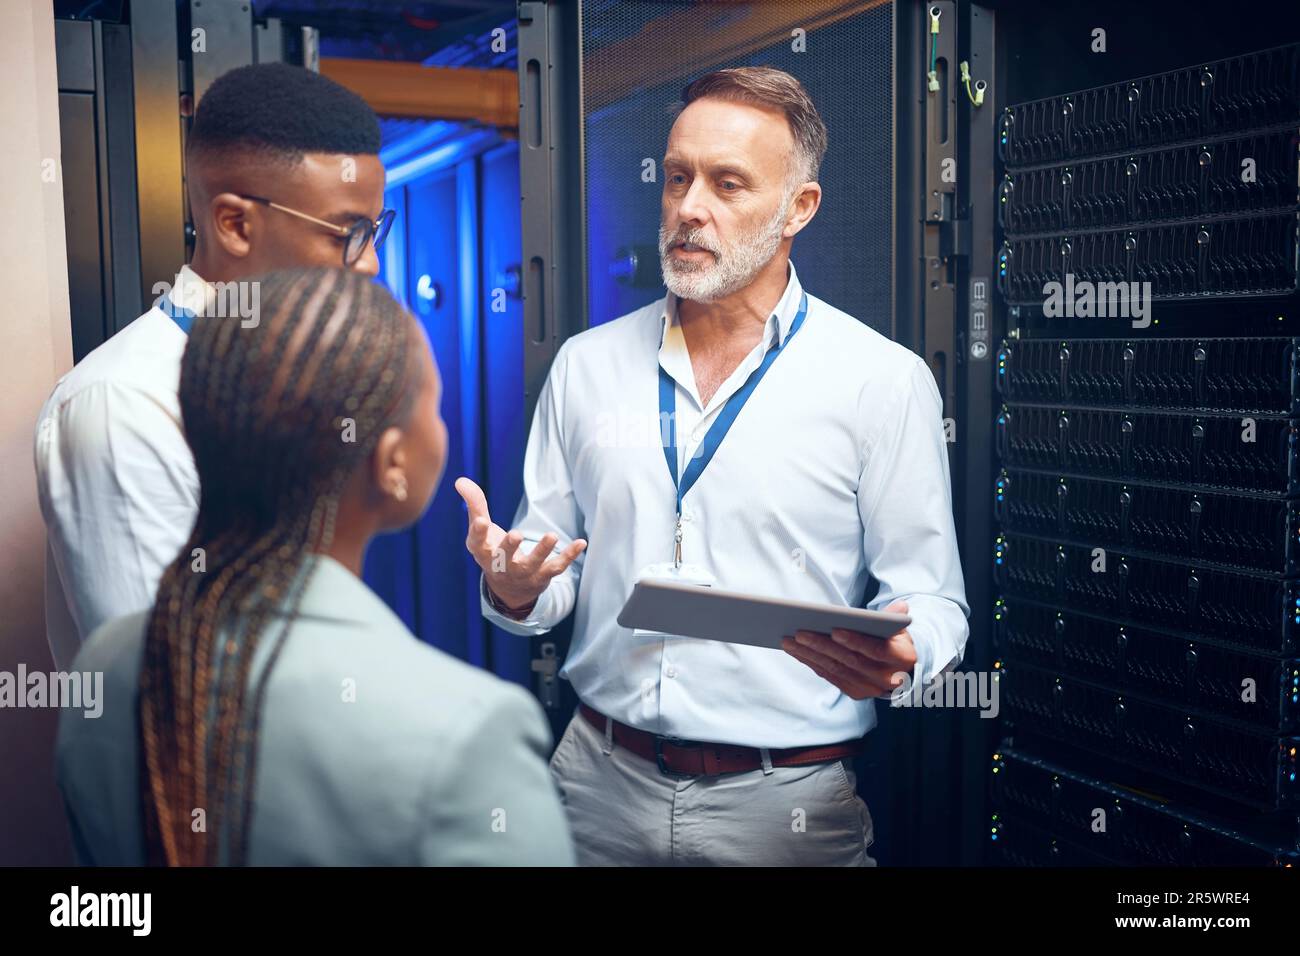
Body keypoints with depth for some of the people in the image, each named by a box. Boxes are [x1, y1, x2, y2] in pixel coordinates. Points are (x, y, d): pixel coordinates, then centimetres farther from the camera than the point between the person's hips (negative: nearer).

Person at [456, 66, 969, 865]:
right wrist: (515, 588, -14)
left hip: (787, 802, -2)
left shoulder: (884, 380, -6)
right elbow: (555, 589, 8)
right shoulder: (586, 364, 4)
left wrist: (894, 658, -25)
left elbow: (934, 601, -4)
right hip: (601, 778, 3)